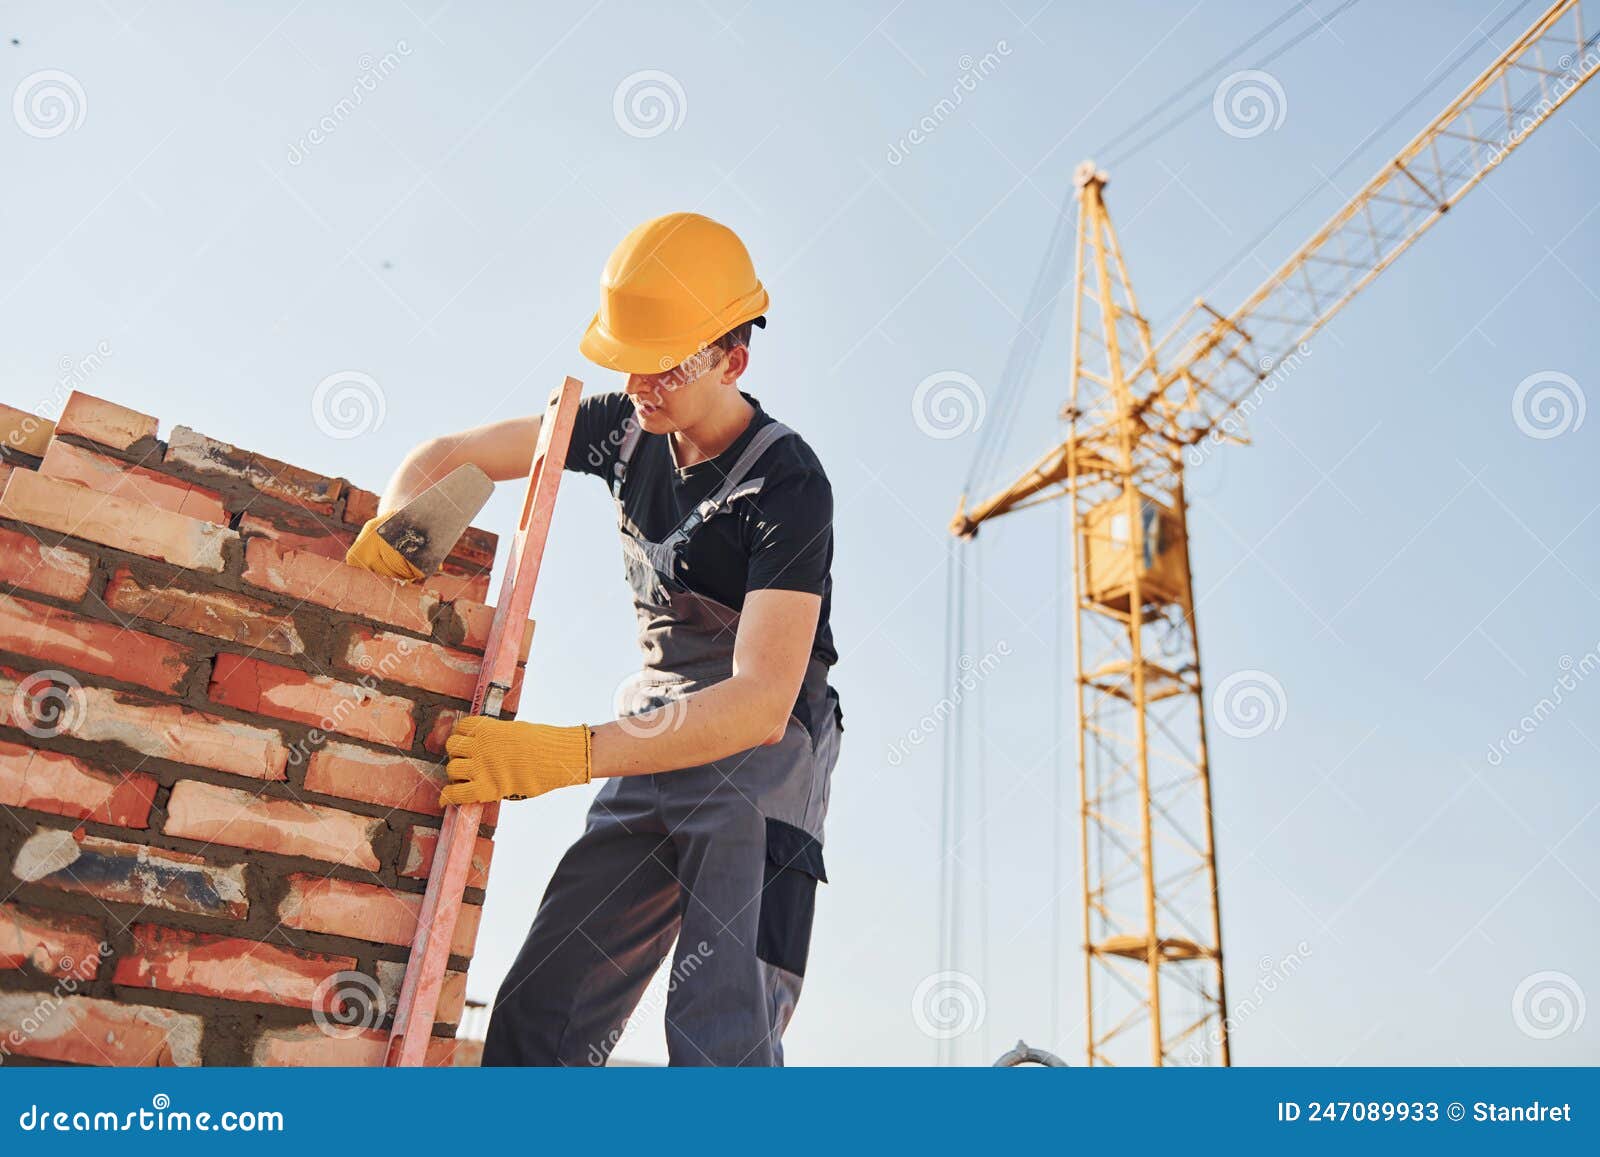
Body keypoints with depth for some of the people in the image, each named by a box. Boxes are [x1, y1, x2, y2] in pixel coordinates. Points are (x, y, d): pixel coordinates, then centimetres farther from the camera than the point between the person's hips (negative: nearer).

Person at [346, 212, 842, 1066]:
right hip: (653, 748, 6)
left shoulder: (787, 486, -19)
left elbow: (763, 702, -29)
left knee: (719, 1039, -19)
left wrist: (563, 756, -36)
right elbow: (449, 453, 10)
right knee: (538, 1018, 2)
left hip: (761, 757, -6)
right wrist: (388, 527, -13)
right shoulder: (626, 427, 2)